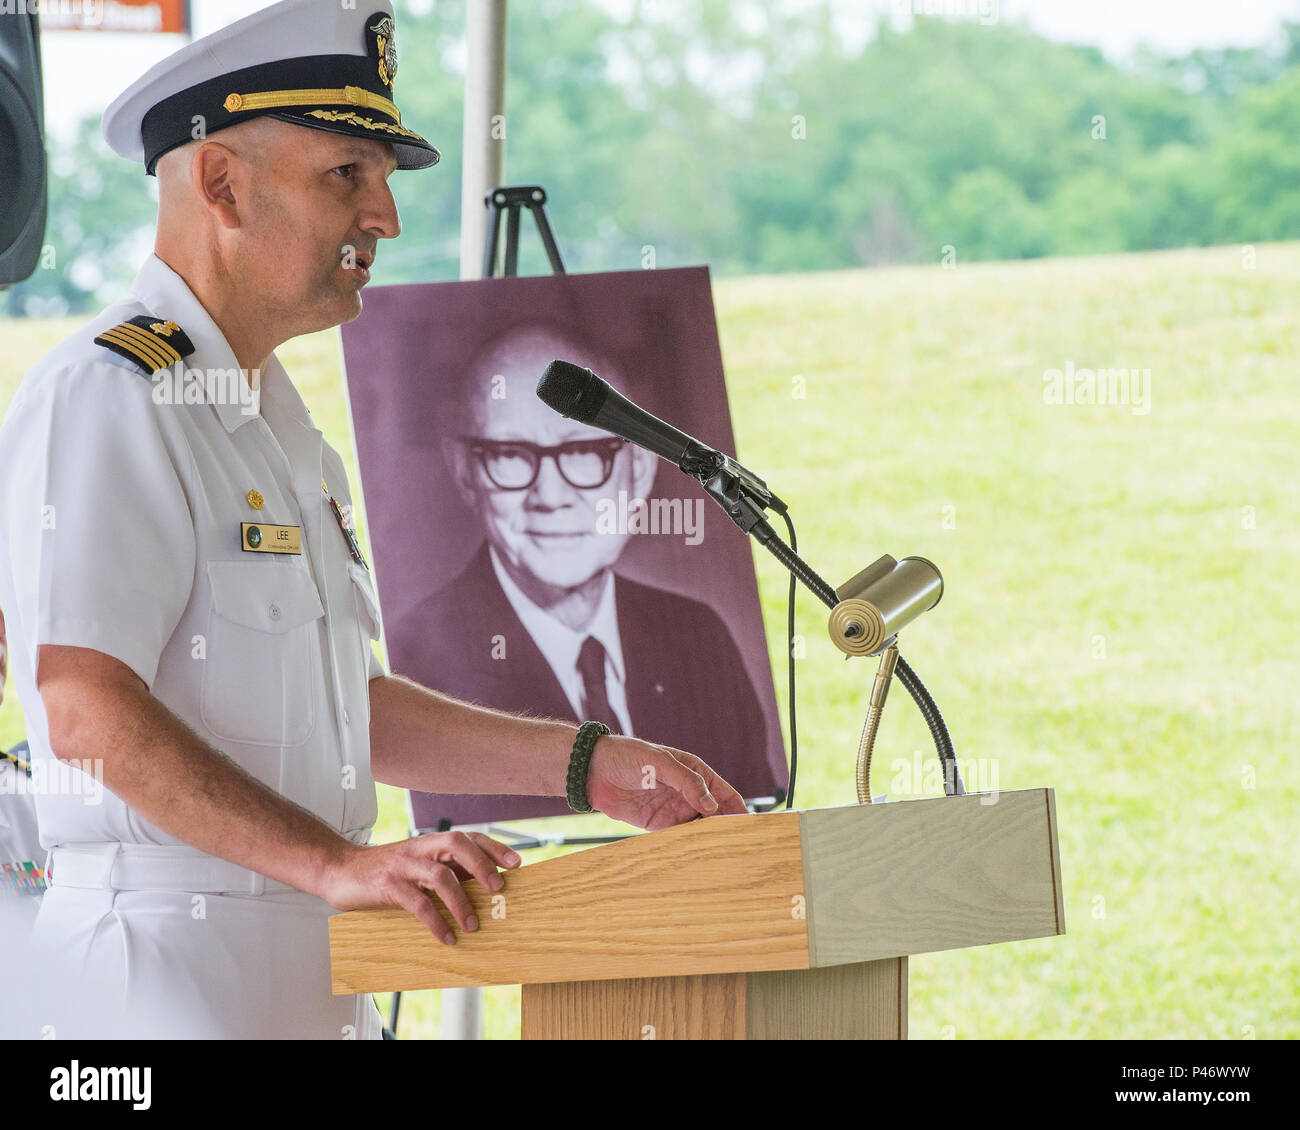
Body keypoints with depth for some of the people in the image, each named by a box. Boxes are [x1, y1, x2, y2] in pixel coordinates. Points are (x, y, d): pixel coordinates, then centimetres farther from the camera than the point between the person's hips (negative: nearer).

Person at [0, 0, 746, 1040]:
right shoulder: (103, 398, -12)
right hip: (170, 978, -9)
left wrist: (584, 766, 15)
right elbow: (89, 711, -23)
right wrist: (335, 863, -28)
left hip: (318, 972, 9)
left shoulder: (279, 420, 20)